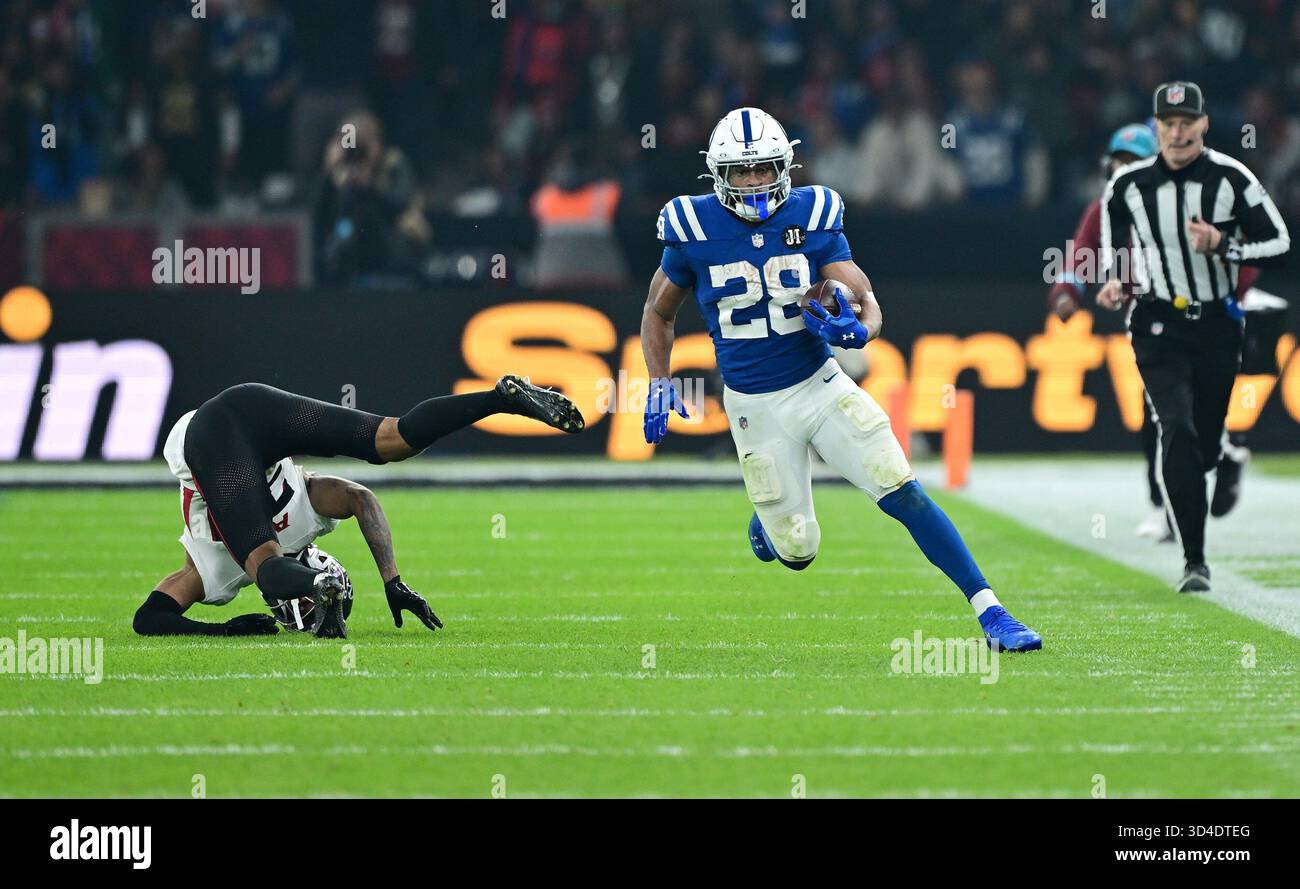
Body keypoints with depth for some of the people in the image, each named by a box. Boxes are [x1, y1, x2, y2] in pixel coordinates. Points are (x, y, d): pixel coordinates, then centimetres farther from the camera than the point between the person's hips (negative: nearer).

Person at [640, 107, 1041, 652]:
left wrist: (855, 330, -32)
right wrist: (658, 386, -2)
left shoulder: (812, 216, -6)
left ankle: (989, 612, -6)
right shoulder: (695, 230, -7)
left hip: (820, 386, 0)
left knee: (905, 497, -12)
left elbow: (867, 303, -9)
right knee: (796, 553, 2)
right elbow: (658, 313, 9)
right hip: (756, 408, 0)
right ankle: (766, 520, 40)